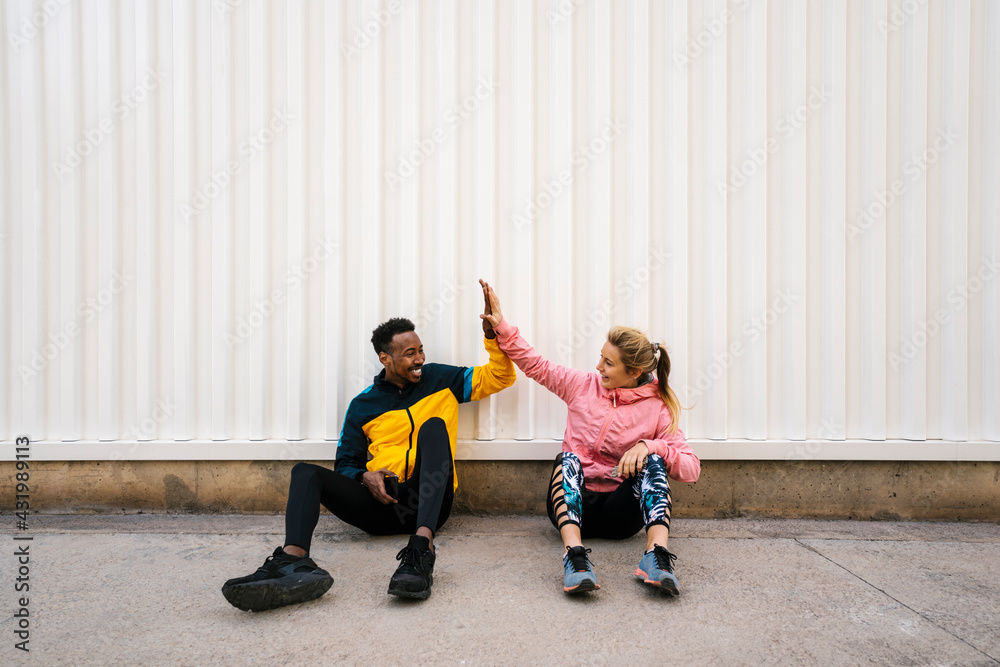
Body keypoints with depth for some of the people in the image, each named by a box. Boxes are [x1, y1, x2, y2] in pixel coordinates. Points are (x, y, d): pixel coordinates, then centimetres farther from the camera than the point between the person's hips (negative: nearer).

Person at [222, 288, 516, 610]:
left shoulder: (439, 379, 12)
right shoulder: (363, 405, 13)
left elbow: (500, 377, 10)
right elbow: (345, 464, 16)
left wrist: (491, 333, -6)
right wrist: (365, 476, -7)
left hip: (429, 502, -1)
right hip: (382, 503, 2)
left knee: (433, 426, -26)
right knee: (305, 472, -15)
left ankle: (422, 547, -46)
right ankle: (295, 562, -46)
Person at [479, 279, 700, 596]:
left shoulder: (657, 409, 0)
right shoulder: (584, 385, 7)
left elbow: (692, 468, -7)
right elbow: (535, 364, 12)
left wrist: (648, 446, -23)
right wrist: (502, 328, 5)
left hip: (619, 512, -1)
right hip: (572, 504, 1)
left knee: (653, 460, -26)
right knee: (567, 458, -30)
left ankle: (657, 554, -43)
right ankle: (574, 555, -48)